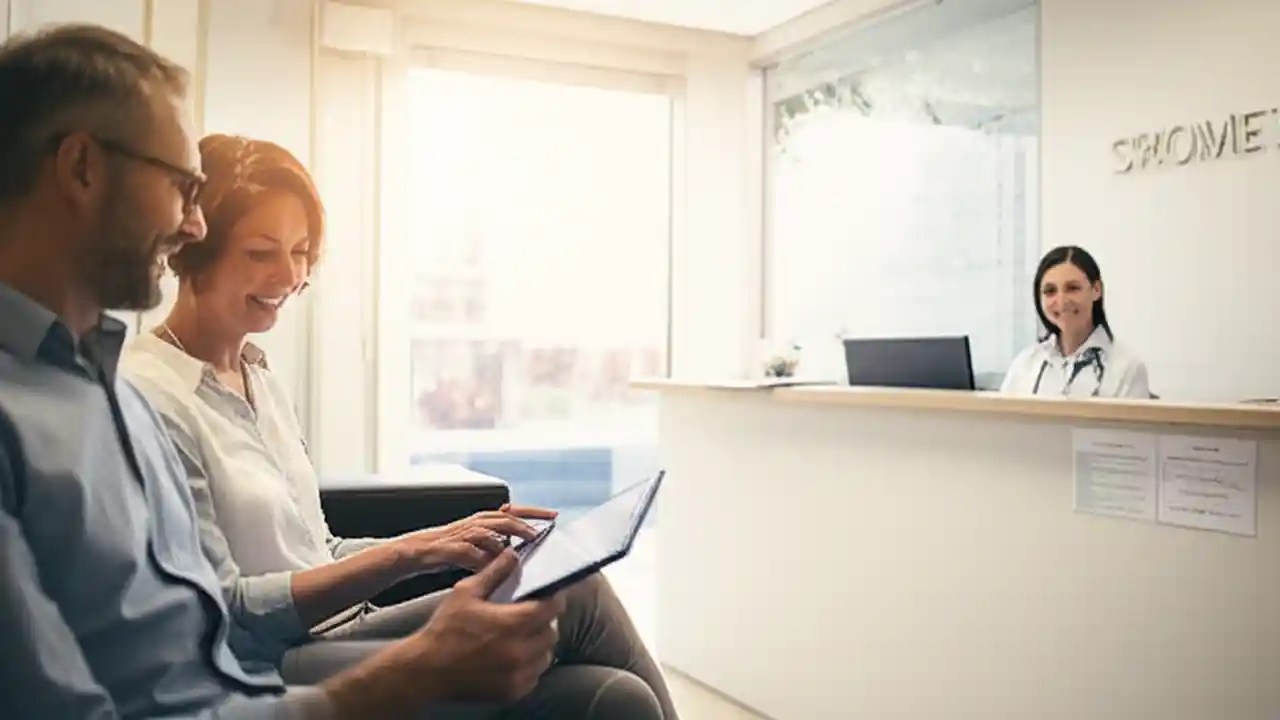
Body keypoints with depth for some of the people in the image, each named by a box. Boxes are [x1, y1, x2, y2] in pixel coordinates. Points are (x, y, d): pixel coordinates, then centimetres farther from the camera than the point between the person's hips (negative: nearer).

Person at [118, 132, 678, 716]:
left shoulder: (262, 379, 14)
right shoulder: (148, 399, -12)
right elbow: (225, 613, -14)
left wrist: (446, 541, -1)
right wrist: (408, 553, -21)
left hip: (343, 629, 7)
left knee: (573, 588, -16)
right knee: (574, 600, -22)